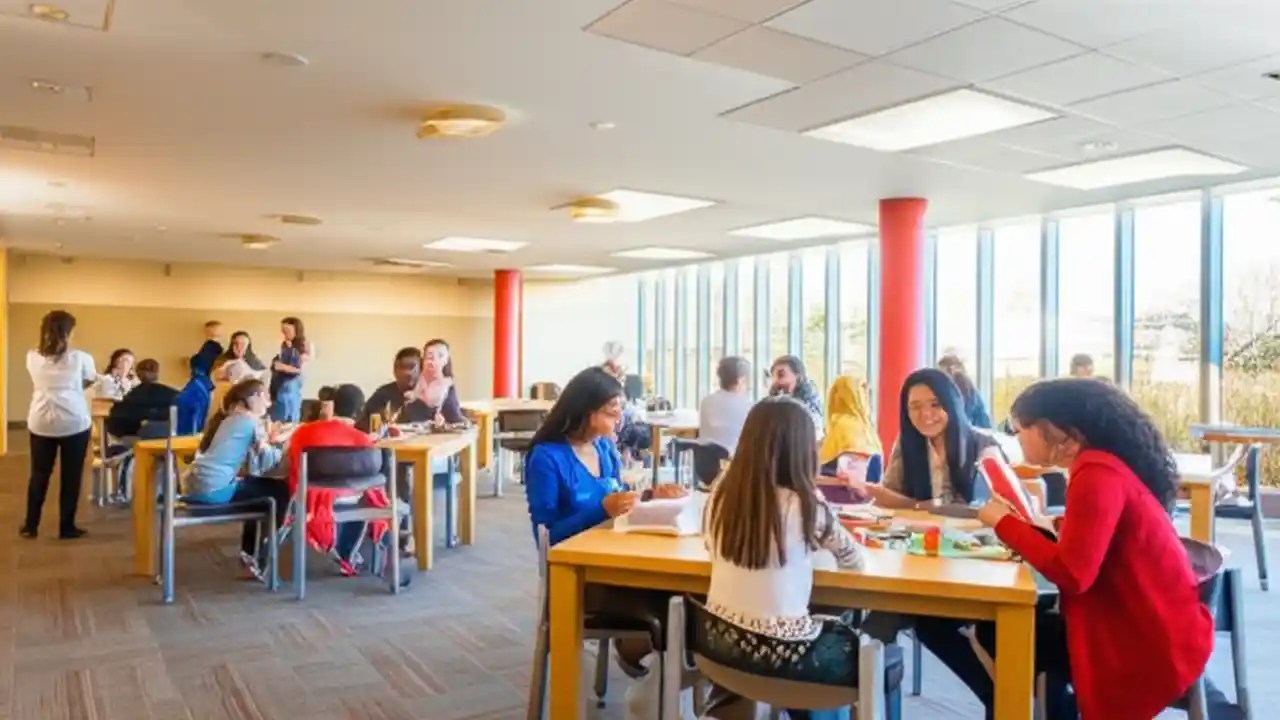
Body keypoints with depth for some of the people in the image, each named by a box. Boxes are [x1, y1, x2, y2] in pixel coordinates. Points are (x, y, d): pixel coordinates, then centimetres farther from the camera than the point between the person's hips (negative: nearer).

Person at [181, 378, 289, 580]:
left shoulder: (229, 419, 21)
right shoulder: (251, 421, -4)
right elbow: (266, 463, -6)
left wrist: (268, 442, 12)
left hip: (195, 485, 9)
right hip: (213, 489, -9)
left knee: (258, 488, 26)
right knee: (280, 491, 1)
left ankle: (249, 550, 26)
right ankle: (259, 556, 10)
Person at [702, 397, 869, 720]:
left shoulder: (721, 494, -5)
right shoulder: (805, 507, -17)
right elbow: (854, 560, -1)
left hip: (721, 637, 6)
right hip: (779, 650, -5)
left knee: (833, 629, 30)